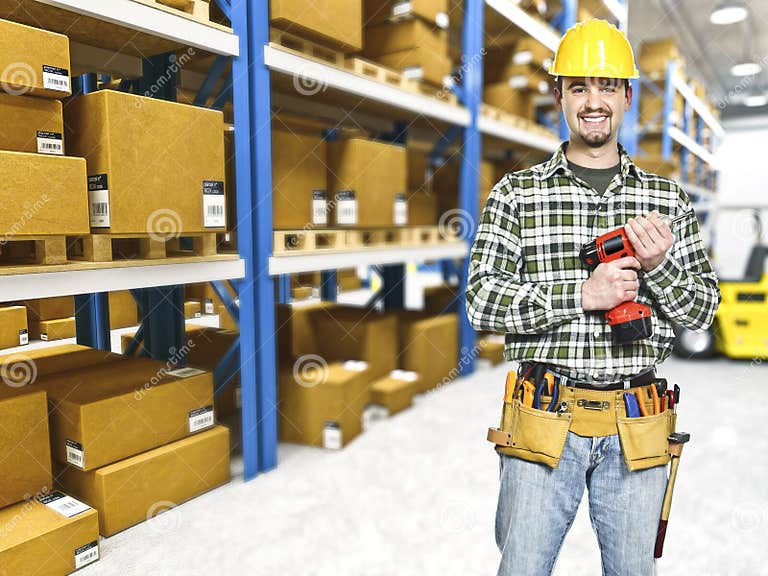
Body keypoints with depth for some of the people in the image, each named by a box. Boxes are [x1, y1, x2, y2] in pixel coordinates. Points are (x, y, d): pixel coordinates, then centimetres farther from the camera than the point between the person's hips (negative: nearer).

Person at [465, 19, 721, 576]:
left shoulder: (667, 199, 7)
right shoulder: (517, 192, -1)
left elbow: (703, 309, 8)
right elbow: (482, 299, -9)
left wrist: (659, 266, -13)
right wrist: (581, 294, -19)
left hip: (636, 431, 3)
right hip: (545, 421, -2)